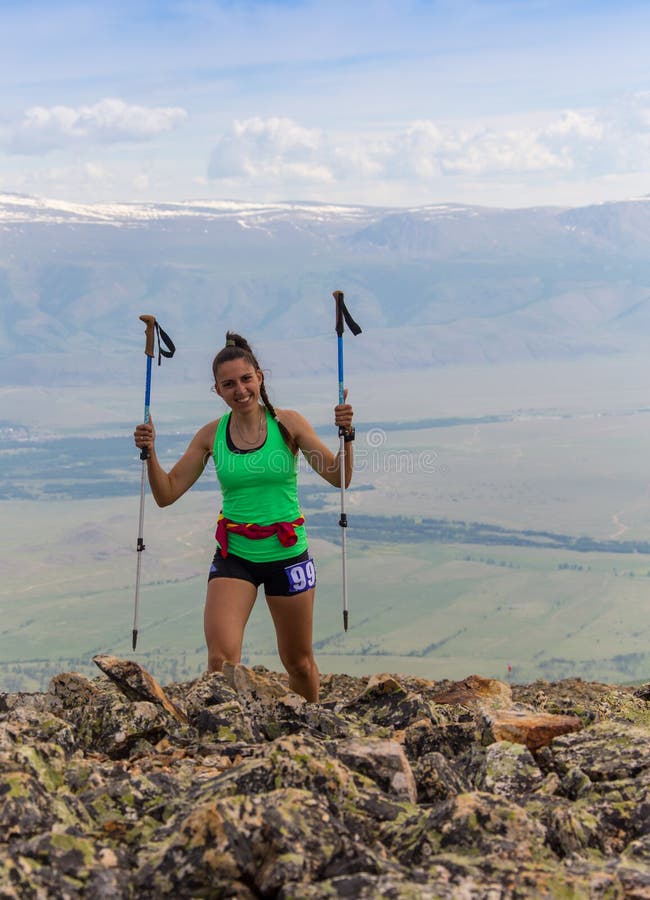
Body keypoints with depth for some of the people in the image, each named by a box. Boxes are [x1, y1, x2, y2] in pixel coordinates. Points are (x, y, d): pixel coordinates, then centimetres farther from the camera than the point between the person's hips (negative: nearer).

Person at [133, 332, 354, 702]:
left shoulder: (288, 423, -6)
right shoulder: (211, 435, -1)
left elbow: (339, 477, -6)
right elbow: (167, 494, 1)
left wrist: (347, 436, -22)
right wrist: (150, 453, -14)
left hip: (288, 555, 0)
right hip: (234, 557, 1)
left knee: (299, 663, 14)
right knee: (221, 659, -19)